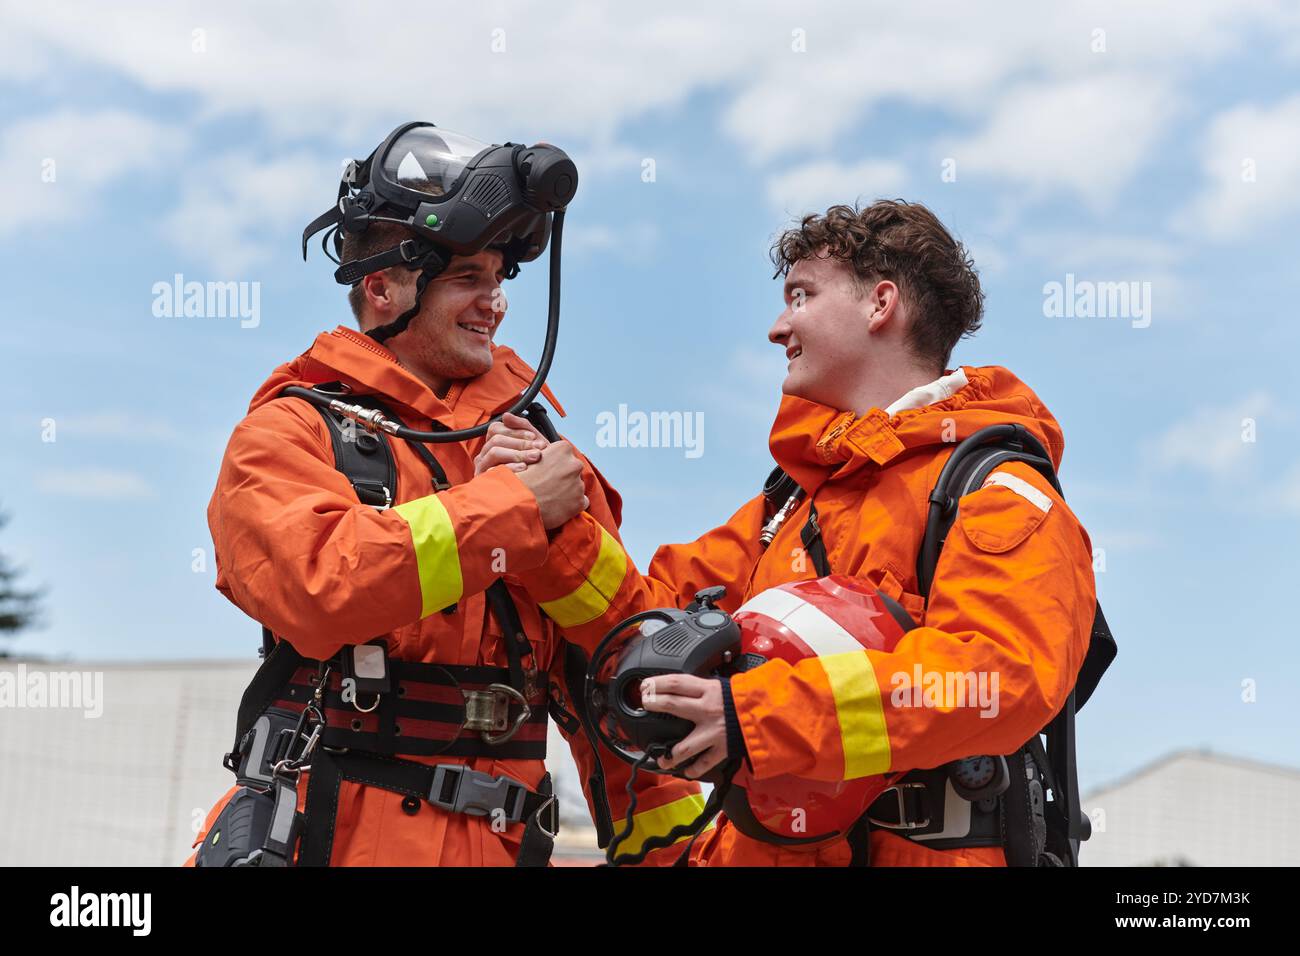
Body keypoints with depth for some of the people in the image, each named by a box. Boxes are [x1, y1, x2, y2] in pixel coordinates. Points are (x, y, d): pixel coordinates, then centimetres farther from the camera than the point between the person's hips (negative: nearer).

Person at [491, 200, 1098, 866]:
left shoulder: (995, 491, -5)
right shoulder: (793, 498, 22)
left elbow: (1004, 673, -22)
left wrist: (757, 714, -23)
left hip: (911, 850, -6)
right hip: (757, 847, 6)